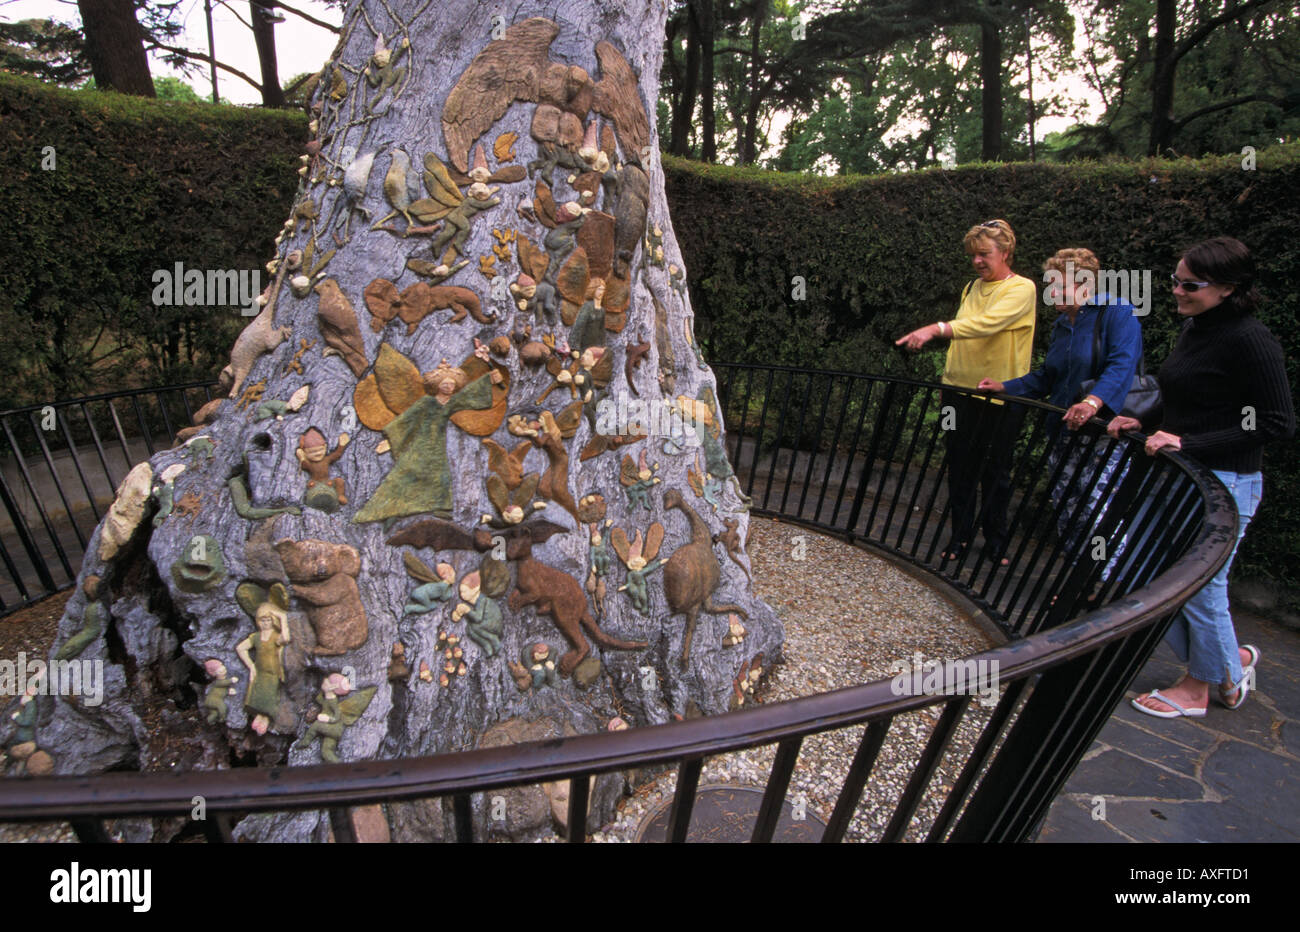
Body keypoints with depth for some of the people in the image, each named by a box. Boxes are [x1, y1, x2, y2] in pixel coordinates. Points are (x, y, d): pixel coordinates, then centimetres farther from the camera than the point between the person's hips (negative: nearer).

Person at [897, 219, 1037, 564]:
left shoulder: (1022, 289, -8)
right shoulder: (972, 287, 12)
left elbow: (987, 323, -26)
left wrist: (936, 328, -37)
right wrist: (949, 376, 10)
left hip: (1001, 397, -5)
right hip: (961, 391, 5)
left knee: (996, 473, 7)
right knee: (960, 469, 9)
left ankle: (996, 542, 23)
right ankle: (961, 534, 23)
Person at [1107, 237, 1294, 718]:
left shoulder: (1250, 340, -16)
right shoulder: (1193, 330, 9)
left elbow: (1277, 423, -17)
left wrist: (1188, 443, -22)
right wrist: (1145, 424, 7)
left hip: (1223, 484, -9)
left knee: (1199, 587, 5)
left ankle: (1197, 687, 27)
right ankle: (1232, 659, 36)